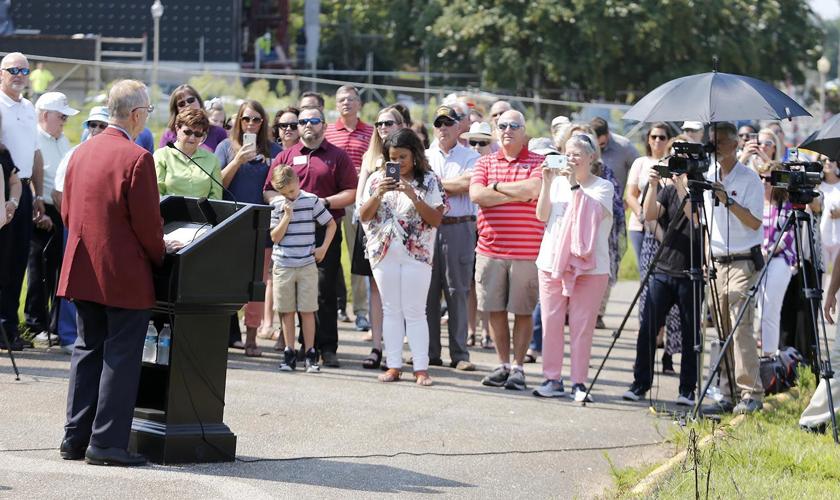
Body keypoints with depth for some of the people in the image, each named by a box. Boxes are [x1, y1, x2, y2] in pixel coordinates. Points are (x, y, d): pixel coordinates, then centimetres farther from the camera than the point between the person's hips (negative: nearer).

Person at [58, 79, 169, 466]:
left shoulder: (82, 152, 7)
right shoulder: (137, 158, -16)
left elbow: (67, 213, 13)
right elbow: (147, 222, -15)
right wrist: (160, 255, 3)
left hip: (83, 271, 7)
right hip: (125, 276, -7)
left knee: (87, 351, 15)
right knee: (120, 357, 0)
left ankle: (76, 438, 16)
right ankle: (107, 443, 0)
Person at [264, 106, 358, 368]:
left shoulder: (337, 157, 9)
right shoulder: (285, 156, 14)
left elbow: (351, 192, 3)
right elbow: (268, 192, 11)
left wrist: (325, 202, -11)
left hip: (326, 230, -2)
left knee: (324, 290, -6)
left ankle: (327, 347, -5)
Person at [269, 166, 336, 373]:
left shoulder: (312, 201, -2)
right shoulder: (276, 205, 1)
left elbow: (331, 224, 7)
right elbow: (275, 237, -3)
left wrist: (323, 247, -2)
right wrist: (287, 216, -13)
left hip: (307, 265, -1)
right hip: (283, 266, 1)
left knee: (307, 311, -1)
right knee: (287, 311, 5)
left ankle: (310, 354, 4)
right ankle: (289, 353, 11)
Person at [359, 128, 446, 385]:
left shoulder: (429, 181, 0)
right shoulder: (378, 179, 7)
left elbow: (436, 220, -7)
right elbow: (363, 216, 4)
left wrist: (413, 196, -19)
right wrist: (378, 194, -13)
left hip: (417, 255, -3)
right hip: (385, 253, 3)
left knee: (415, 311, -3)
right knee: (391, 310, 6)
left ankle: (421, 368, -2)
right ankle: (393, 366, 8)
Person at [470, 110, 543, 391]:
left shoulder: (538, 163, 2)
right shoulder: (485, 162, 11)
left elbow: (534, 190, -17)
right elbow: (476, 194, -6)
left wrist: (498, 186, -6)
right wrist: (518, 194, -8)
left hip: (527, 252, -3)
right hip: (490, 250, 3)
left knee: (523, 311, 1)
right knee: (495, 310, 6)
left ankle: (518, 367, 9)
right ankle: (503, 365, 17)